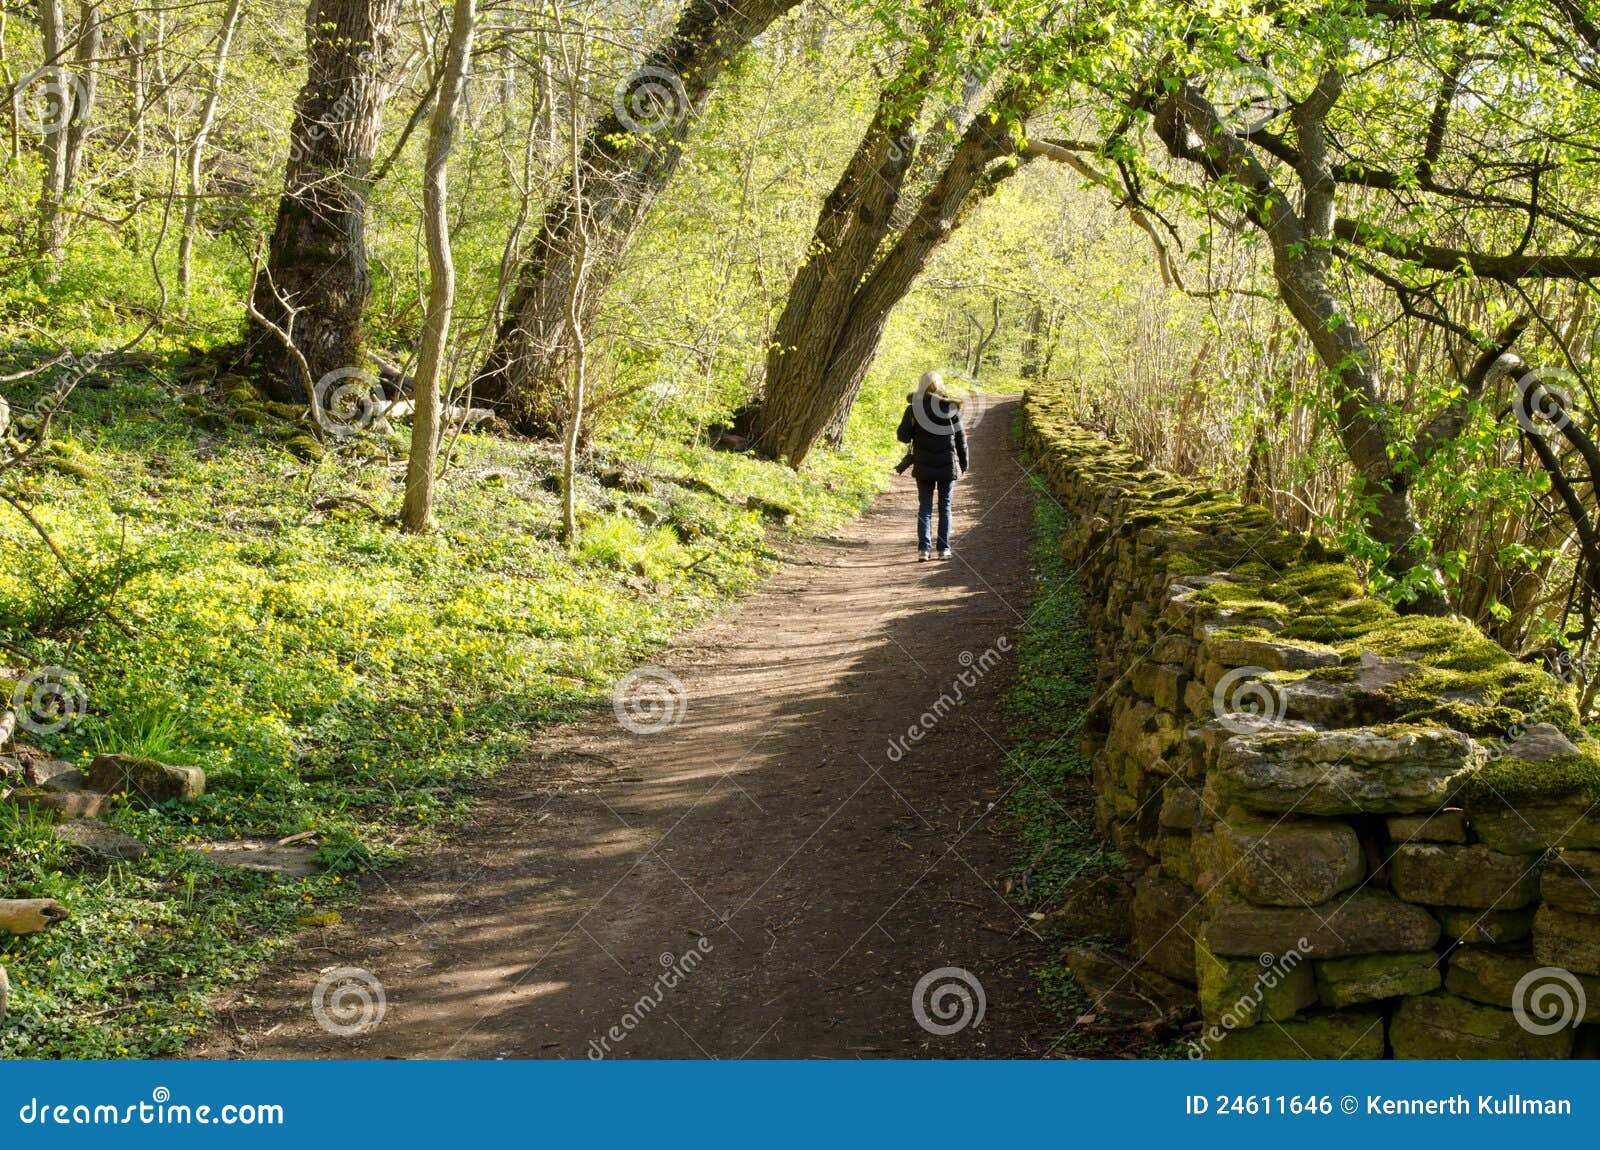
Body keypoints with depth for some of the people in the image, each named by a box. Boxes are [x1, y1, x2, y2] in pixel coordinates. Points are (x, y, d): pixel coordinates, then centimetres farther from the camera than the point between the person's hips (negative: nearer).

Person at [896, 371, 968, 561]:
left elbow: (903, 436, -7)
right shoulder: (951, 408, -3)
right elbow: (961, 438, 1)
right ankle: (944, 548, 10)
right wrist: (964, 464, 11)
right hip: (948, 465, 0)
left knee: (925, 506, 6)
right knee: (945, 506, 10)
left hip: (924, 466, 0)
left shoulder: (913, 409, -5)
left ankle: (924, 548, -6)